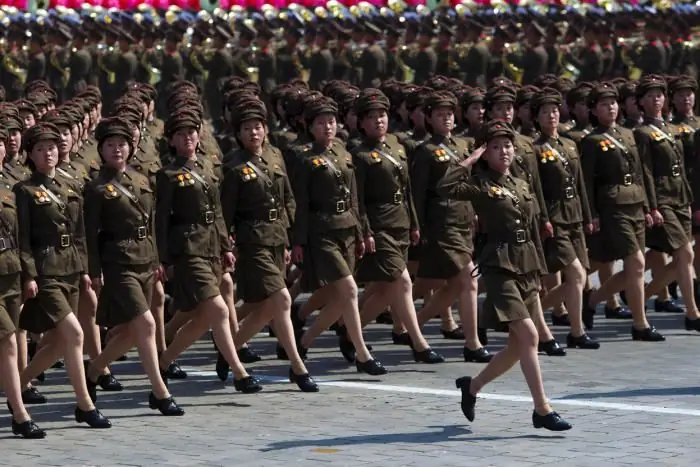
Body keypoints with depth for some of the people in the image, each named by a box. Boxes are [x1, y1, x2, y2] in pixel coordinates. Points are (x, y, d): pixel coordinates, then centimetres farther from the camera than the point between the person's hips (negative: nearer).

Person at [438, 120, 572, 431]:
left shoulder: (522, 186, 16)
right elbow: (446, 188, -23)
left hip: (526, 268, 7)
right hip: (500, 267, -7)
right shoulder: (481, 185, -4)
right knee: (528, 335, -16)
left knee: (518, 346, 9)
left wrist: (537, 274, 18)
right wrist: (470, 160, -13)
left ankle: (472, 386, 30)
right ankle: (542, 410, -13)